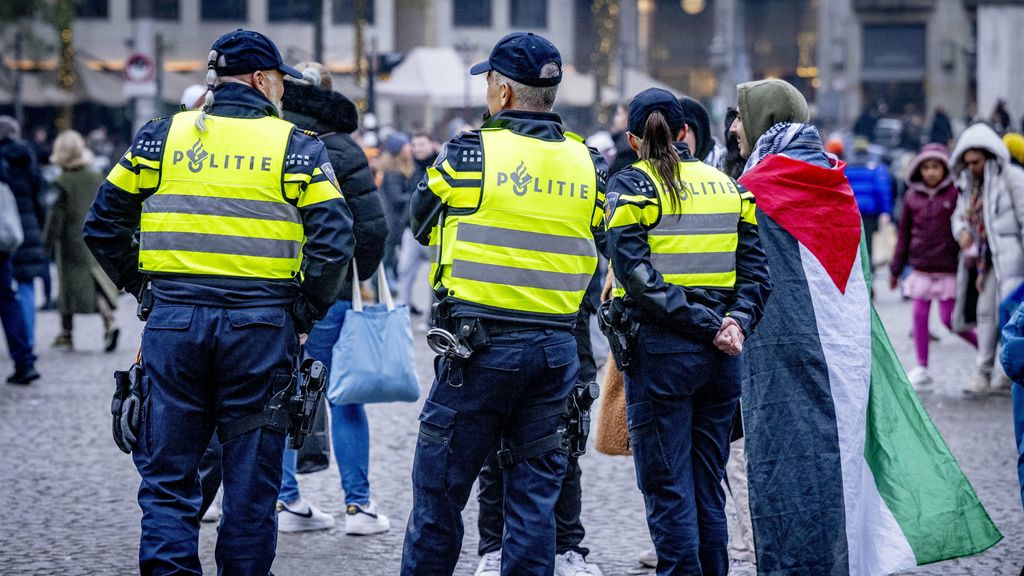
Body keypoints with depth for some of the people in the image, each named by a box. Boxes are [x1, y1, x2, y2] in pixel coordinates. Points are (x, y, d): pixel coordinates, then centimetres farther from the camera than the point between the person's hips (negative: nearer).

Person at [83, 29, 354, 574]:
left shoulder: (161, 136, 6)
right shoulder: (296, 147, 1)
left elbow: (103, 224, 6)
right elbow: (333, 241, -7)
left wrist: (141, 286, 15)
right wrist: (306, 313, 4)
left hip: (173, 321, 1)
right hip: (261, 326, -1)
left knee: (167, 472, 7)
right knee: (251, 475, 9)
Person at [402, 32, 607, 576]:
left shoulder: (472, 152, -8)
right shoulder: (586, 162, 5)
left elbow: (422, 223, 6)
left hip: (481, 345, -4)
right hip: (556, 347, 4)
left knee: (440, 485, 5)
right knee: (535, 491, 8)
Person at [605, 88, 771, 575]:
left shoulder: (630, 187, -3)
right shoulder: (726, 185, 12)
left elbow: (639, 276, -15)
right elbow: (756, 267, 4)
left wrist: (708, 327, -14)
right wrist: (736, 322, -7)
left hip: (661, 352, -5)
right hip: (721, 355, 5)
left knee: (667, 489, -2)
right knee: (709, 486, 13)